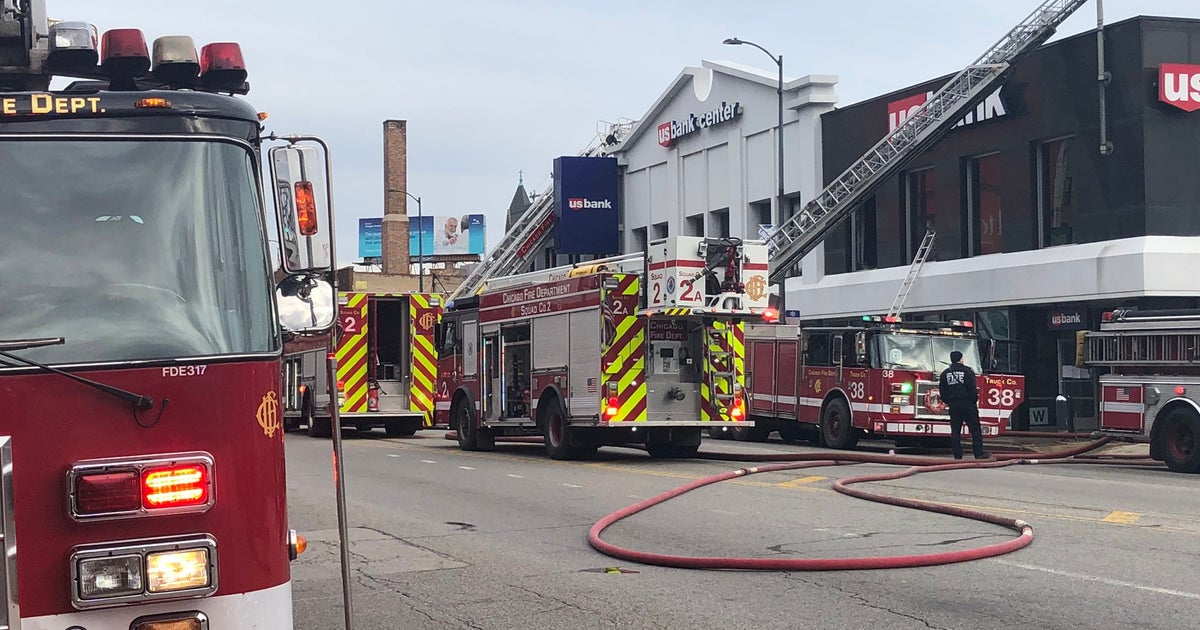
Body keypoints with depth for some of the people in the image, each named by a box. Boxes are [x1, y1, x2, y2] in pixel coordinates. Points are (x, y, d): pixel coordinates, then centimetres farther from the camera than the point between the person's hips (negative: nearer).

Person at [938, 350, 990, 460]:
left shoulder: (945, 373, 8)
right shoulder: (967, 371, -6)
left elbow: (942, 390, 10)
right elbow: (972, 389, -9)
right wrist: (975, 400, 0)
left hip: (953, 405, 5)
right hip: (967, 403, -4)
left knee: (955, 430, 5)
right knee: (975, 428, -1)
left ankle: (957, 455, 2)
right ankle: (979, 453, -4)